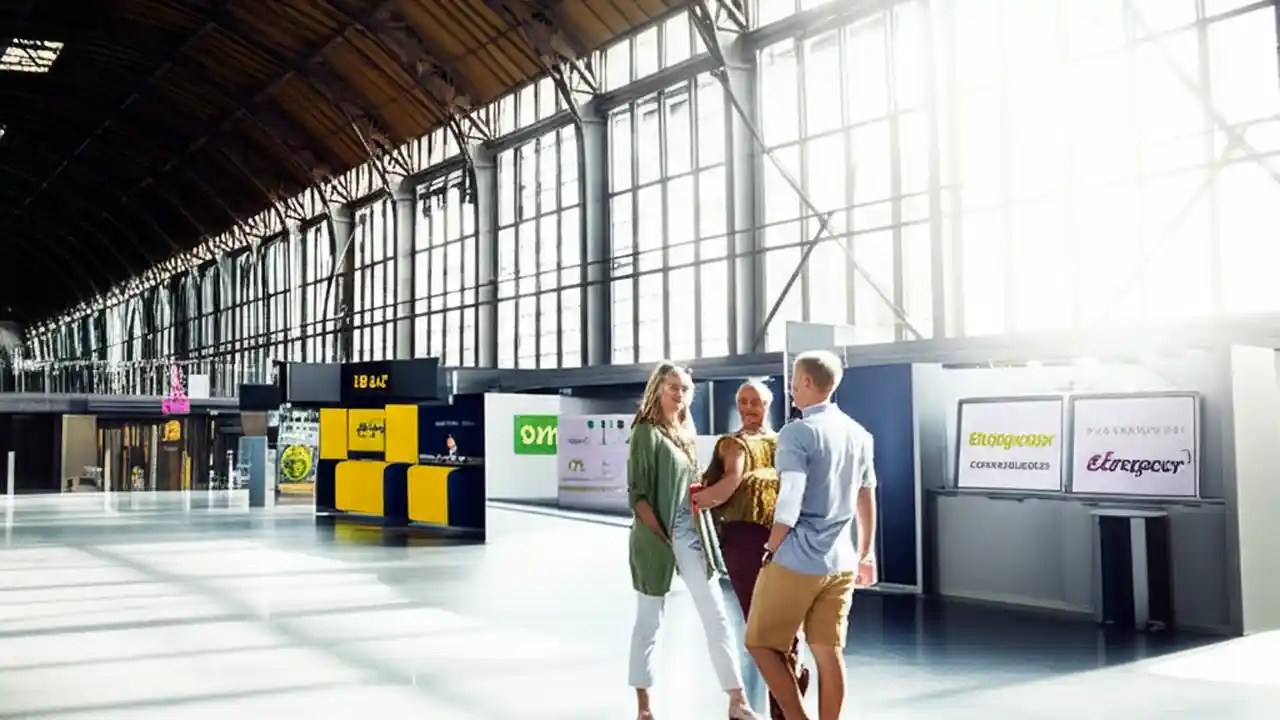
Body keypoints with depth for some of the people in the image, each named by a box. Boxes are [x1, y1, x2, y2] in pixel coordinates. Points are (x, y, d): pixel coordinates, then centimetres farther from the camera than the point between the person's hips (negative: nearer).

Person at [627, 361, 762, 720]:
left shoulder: (686, 432, 13)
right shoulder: (646, 433, -7)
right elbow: (637, 494, -12)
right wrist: (660, 536, -16)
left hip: (690, 534, 6)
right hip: (656, 536, -6)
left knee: (716, 615, 2)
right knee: (649, 620, 4)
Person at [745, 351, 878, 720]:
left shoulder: (797, 433, -12)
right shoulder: (859, 434, 8)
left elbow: (789, 504, -19)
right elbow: (867, 501, 15)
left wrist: (770, 550, -6)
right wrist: (865, 554, 25)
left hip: (796, 560, -6)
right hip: (840, 561, 6)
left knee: (761, 643, 7)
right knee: (830, 653, 10)